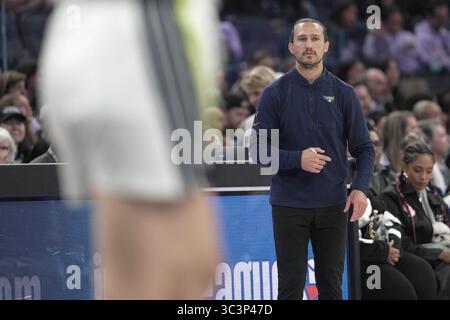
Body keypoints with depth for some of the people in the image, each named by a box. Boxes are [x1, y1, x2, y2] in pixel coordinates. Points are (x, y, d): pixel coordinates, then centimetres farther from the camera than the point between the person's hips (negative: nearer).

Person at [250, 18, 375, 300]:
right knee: (291, 286, 1)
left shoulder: (344, 94, 3)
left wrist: (361, 187, -13)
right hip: (289, 205, -2)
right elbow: (259, 149, -4)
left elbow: (364, 147, 4)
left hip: (333, 204, 2)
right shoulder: (275, 94, -2)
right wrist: (298, 159, -21)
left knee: (331, 285, 6)